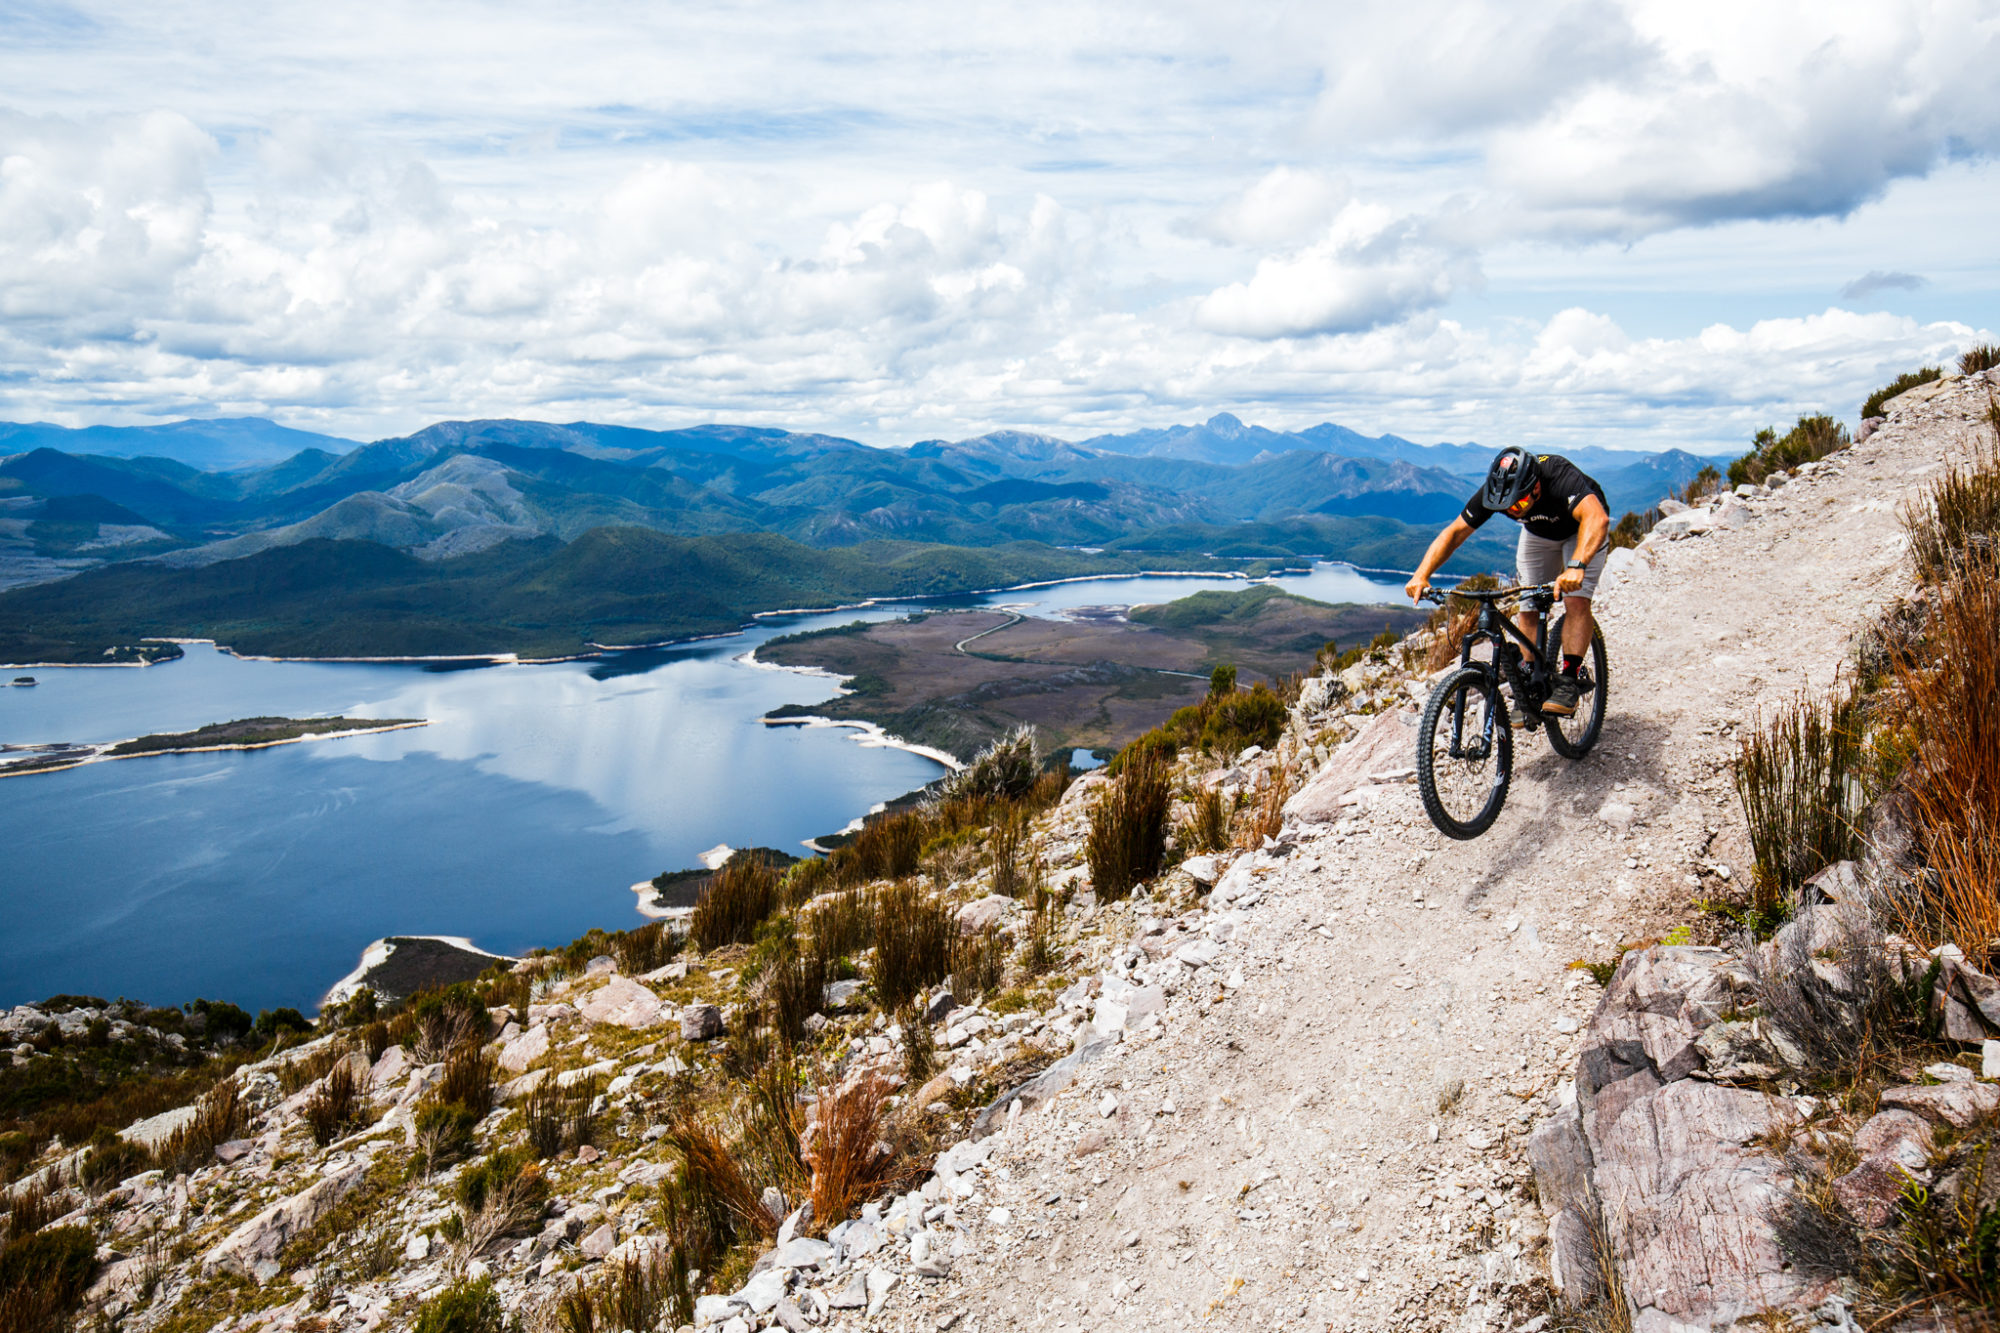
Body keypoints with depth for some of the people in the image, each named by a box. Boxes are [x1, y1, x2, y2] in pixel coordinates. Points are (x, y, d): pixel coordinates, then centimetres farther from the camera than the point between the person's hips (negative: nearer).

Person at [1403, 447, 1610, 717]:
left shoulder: (1561, 477, -43)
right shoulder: (1494, 491, -29)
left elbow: (1596, 518, -58)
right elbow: (1454, 532, -24)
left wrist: (1576, 566, -74)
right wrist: (1421, 575, -38)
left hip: (1581, 530, -4)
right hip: (1538, 532, 4)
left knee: (1577, 602, -21)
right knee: (1528, 606, -4)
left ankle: (1568, 681, -16)